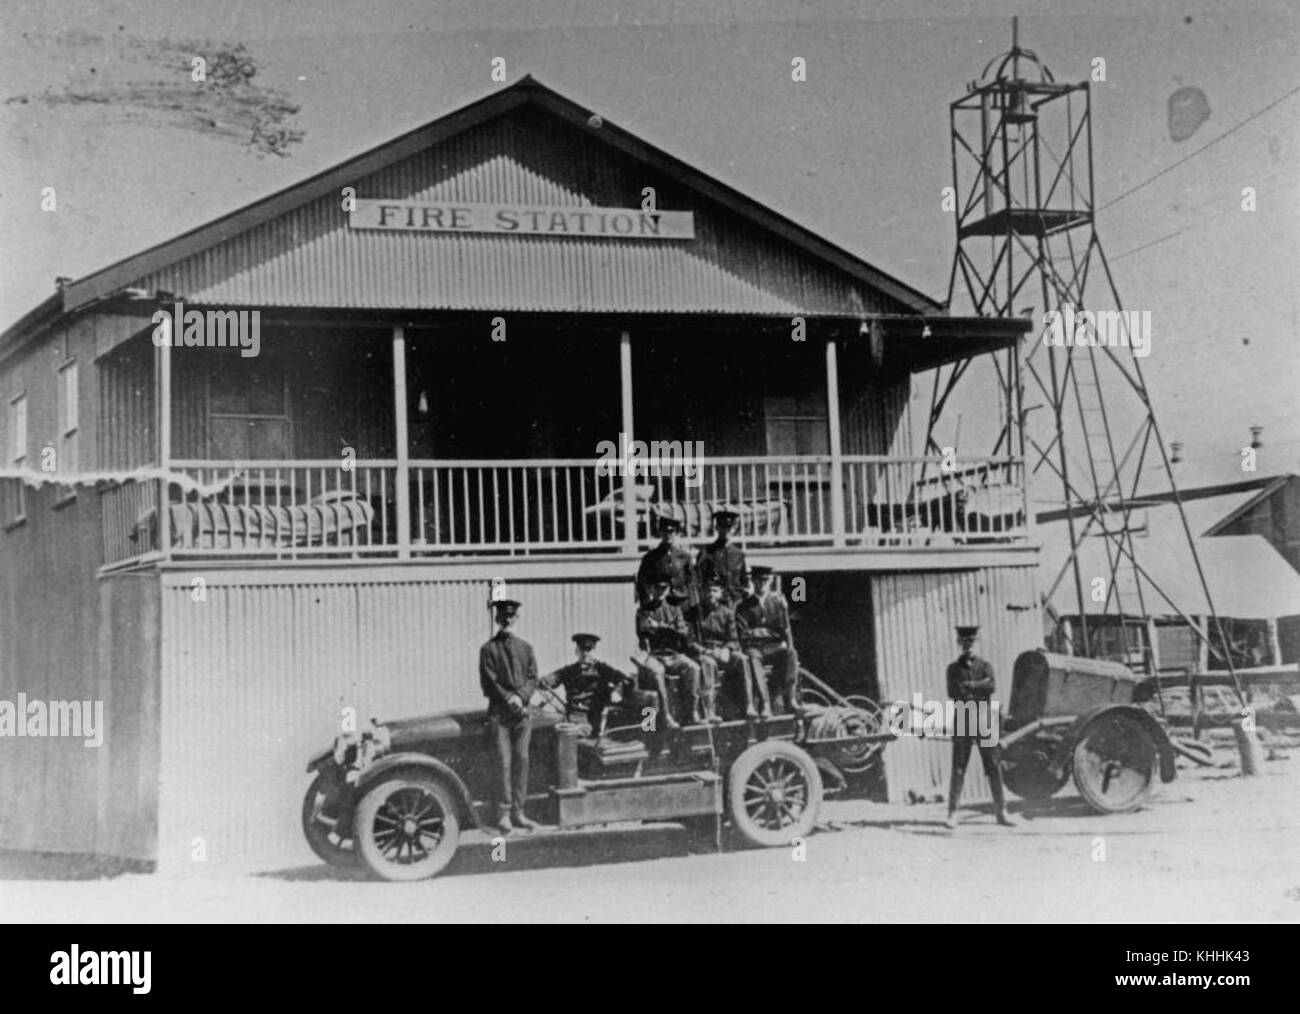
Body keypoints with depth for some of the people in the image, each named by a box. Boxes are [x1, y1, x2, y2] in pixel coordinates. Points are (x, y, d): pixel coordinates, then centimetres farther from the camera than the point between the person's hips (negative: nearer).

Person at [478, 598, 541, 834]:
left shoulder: (525, 648, 13)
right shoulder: (489, 649, 2)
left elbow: (532, 678, 7)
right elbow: (488, 683, -3)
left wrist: (520, 696, -11)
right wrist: (509, 699, -12)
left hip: (522, 711, 4)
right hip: (499, 711, -3)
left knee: (522, 761, 3)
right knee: (504, 763, -7)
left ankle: (518, 812, 9)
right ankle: (504, 815, -3)